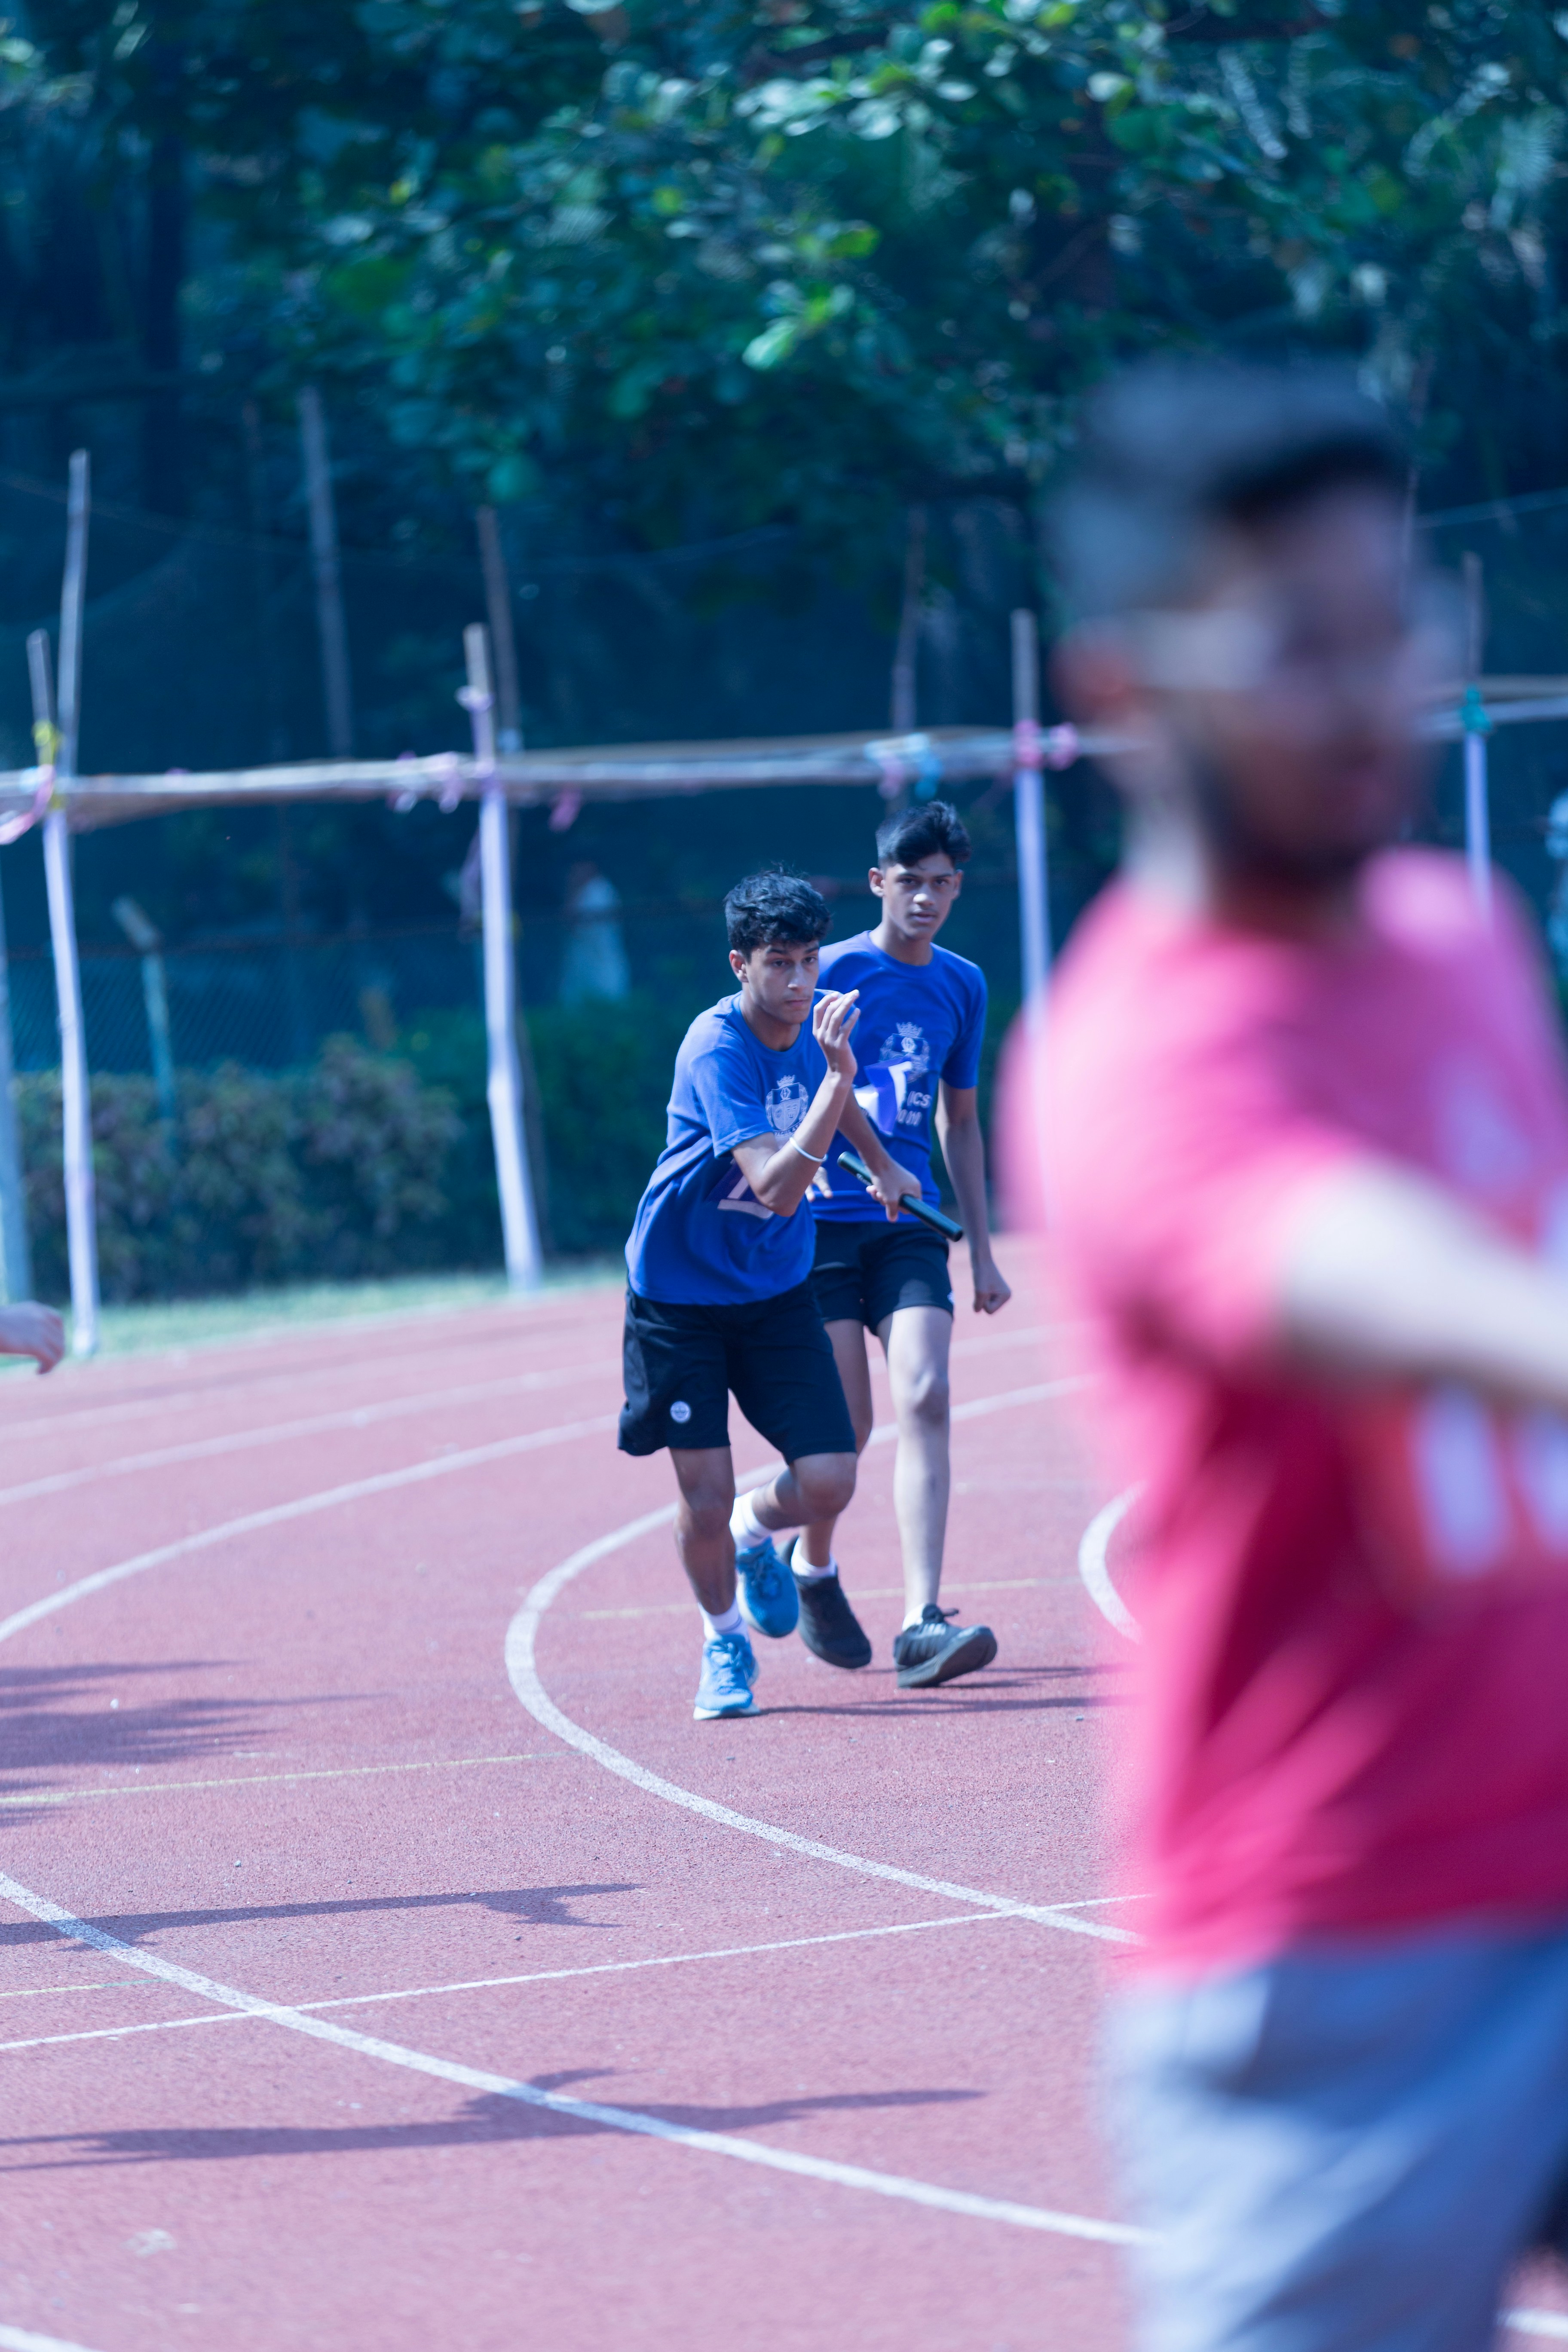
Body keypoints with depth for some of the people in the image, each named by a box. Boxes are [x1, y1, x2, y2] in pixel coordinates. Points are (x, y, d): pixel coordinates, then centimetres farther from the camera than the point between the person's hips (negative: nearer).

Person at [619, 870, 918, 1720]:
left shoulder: (815, 1023, -5)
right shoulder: (716, 1051, -27)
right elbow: (778, 1188, -37)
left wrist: (882, 1164, 28)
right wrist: (838, 1077, -42)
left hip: (776, 1292, 5)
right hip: (679, 1293, -5)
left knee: (827, 1484, -8)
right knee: (705, 1499, -5)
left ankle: (755, 1533, 28)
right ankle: (724, 1641, 23)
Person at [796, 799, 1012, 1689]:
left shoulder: (963, 986, 10)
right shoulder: (835, 973, -4)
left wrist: (983, 1249, 18)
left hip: (912, 1227, 3)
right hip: (825, 1218, -3)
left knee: (925, 1399, -15)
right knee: (847, 1425, -2)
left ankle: (923, 1624, -21)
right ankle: (813, 1563, 30)